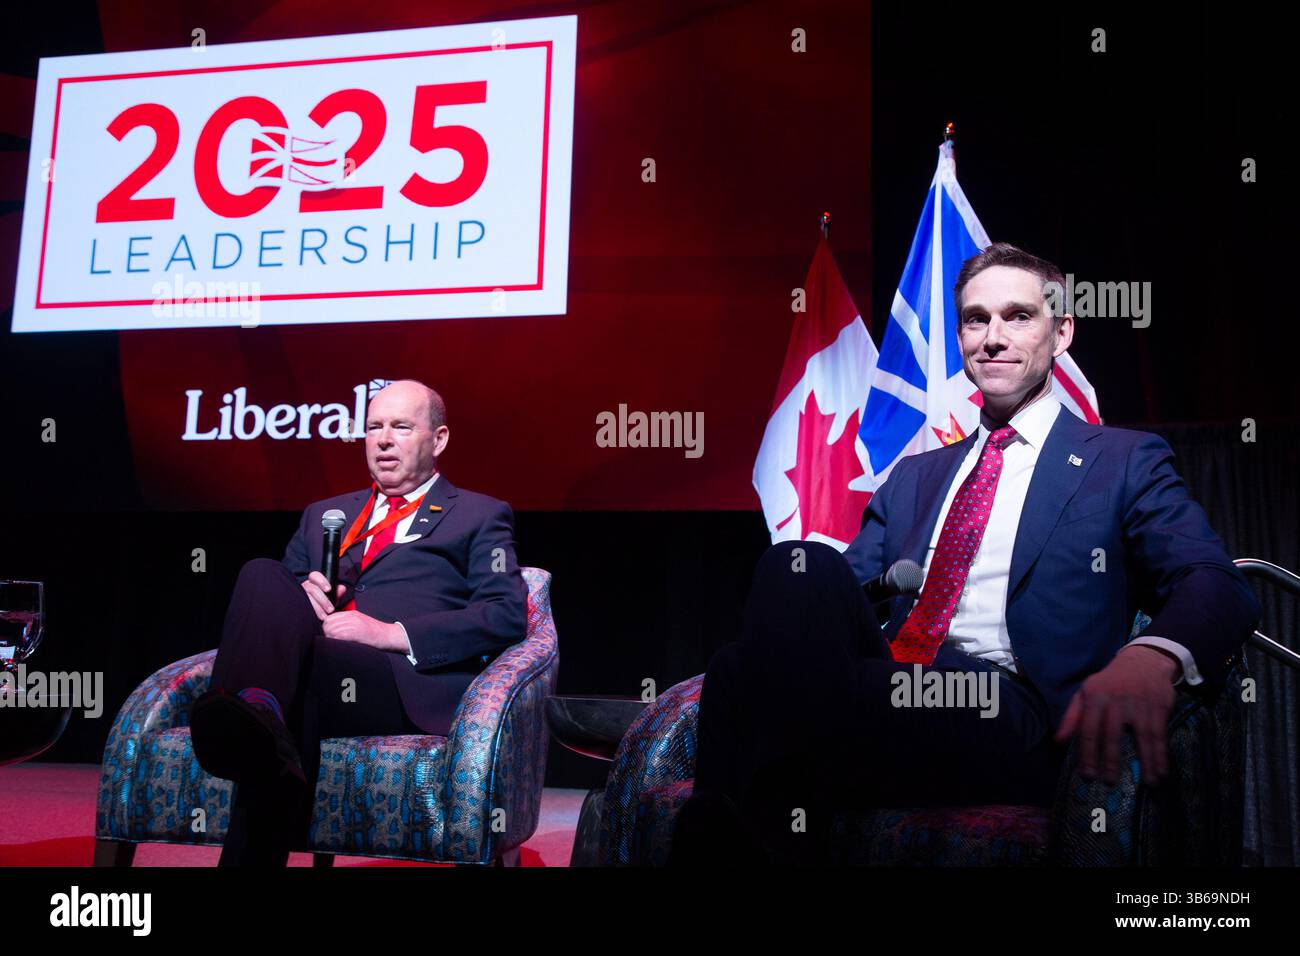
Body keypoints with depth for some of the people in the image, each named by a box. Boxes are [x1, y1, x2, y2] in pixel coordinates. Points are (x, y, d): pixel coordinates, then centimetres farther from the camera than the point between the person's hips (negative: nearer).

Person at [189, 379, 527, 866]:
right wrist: (300, 594, 1)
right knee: (263, 573, -26)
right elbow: (271, 601, 27)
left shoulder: (479, 516, 16)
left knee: (315, 662, -37)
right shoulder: (323, 514, 31)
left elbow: (507, 615, 0)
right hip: (313, 662, 5)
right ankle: (257, 710, -50)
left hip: (411, 681, -4)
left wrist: (391, 633, -12)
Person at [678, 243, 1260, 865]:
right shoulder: (914, 476, 28)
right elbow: (848, 584, 19)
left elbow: (1215, 584, 0)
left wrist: (1151, 655, -25)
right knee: (802, 564, -29)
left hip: (1007, 715, -5)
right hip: (880, 691, 5)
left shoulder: (1124, 462, 15)